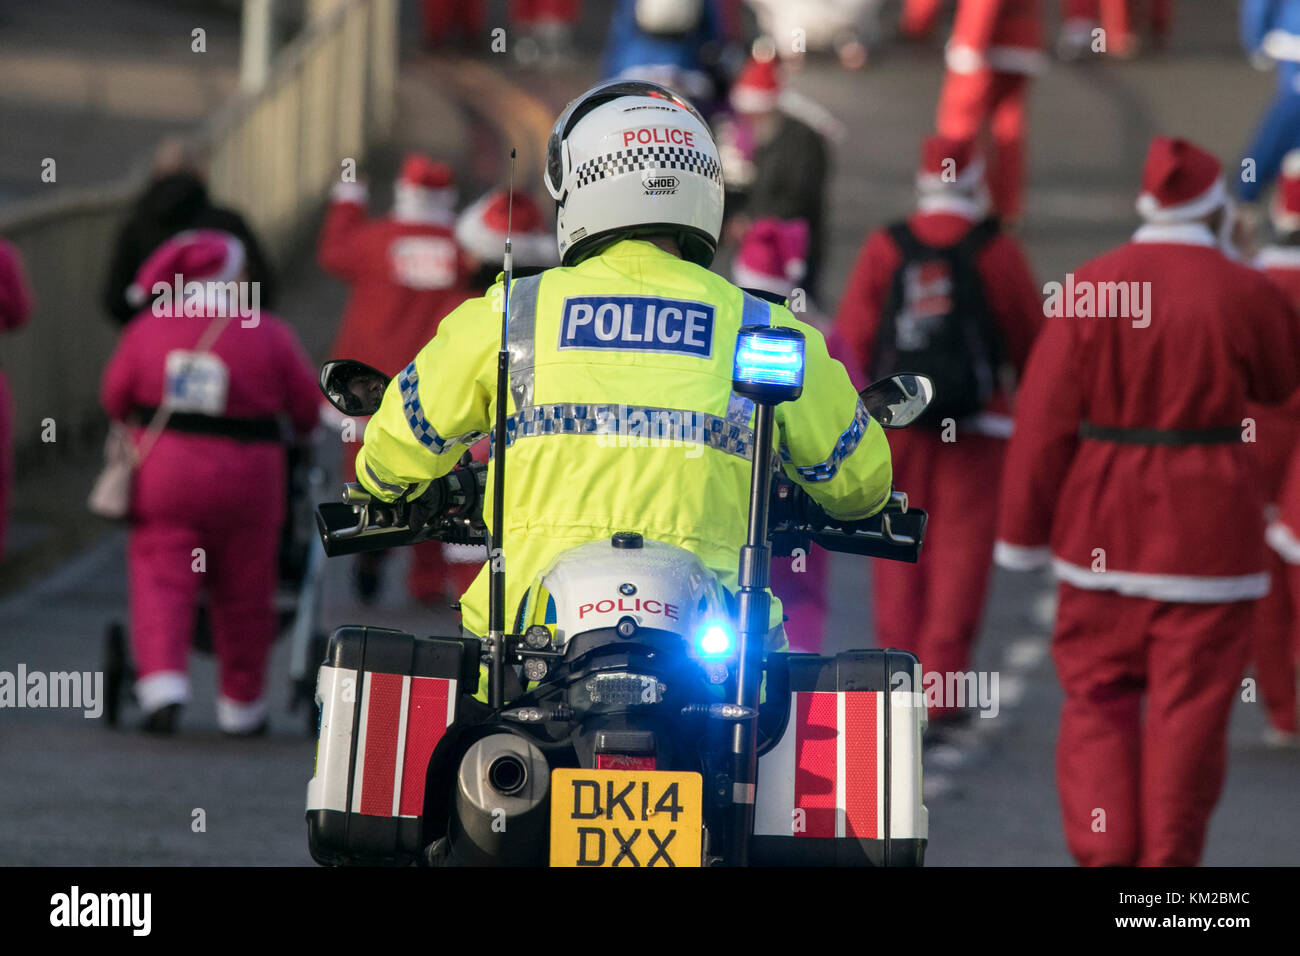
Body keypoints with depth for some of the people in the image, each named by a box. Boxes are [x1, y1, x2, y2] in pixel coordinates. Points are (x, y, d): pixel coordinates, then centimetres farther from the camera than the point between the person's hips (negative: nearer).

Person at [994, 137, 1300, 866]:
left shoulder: (1086, 289, -3)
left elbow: (1044, 420, -3)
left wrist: (1024, 531, 4)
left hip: (1103, 527, 2)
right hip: (1209, 530, -2)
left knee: (1097, 697, 11)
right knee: (1188, 709, 4)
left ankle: (1103, 853, 2)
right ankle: (1167, 862, 6)